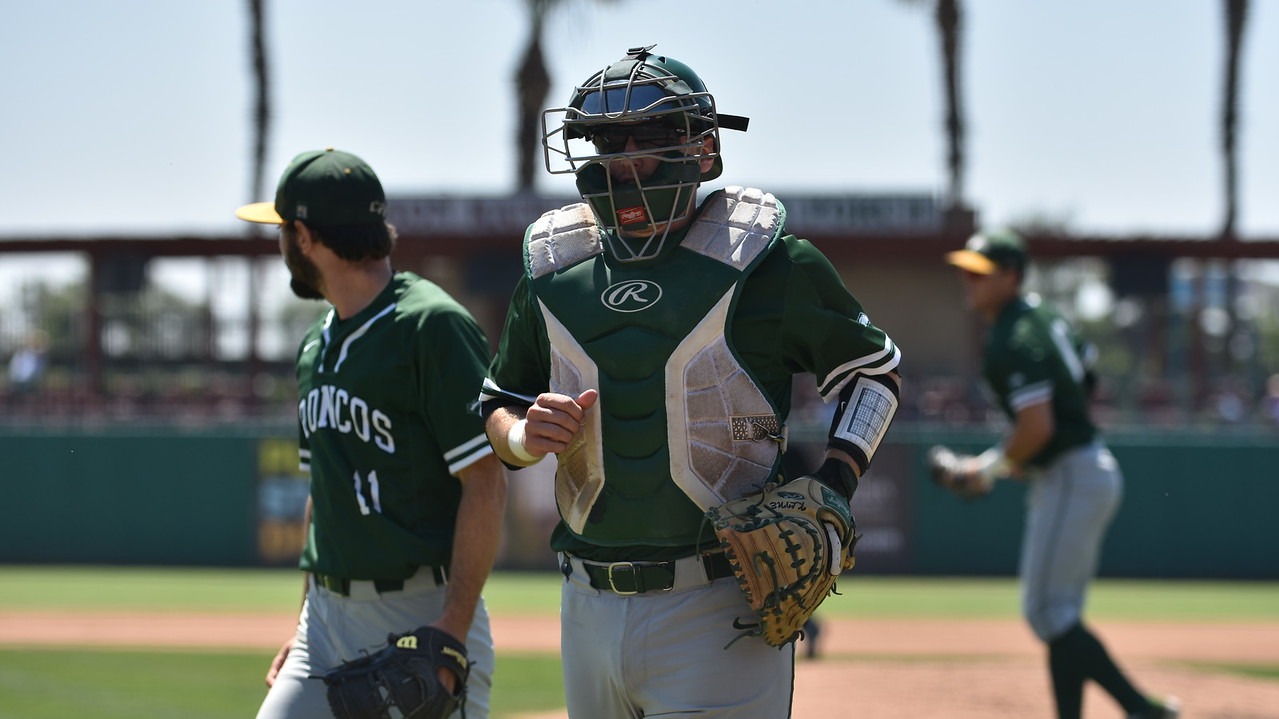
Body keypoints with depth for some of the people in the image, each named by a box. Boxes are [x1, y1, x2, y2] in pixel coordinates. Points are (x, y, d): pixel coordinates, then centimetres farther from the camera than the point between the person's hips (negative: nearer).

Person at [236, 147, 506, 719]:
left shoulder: (432, 326, -11)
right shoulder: (316, 346, 16)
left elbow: (486, 485, -15)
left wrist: (450, 633, -21)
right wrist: (306, 625, 19)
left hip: (422, 615, -8)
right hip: (330, 616, 8)